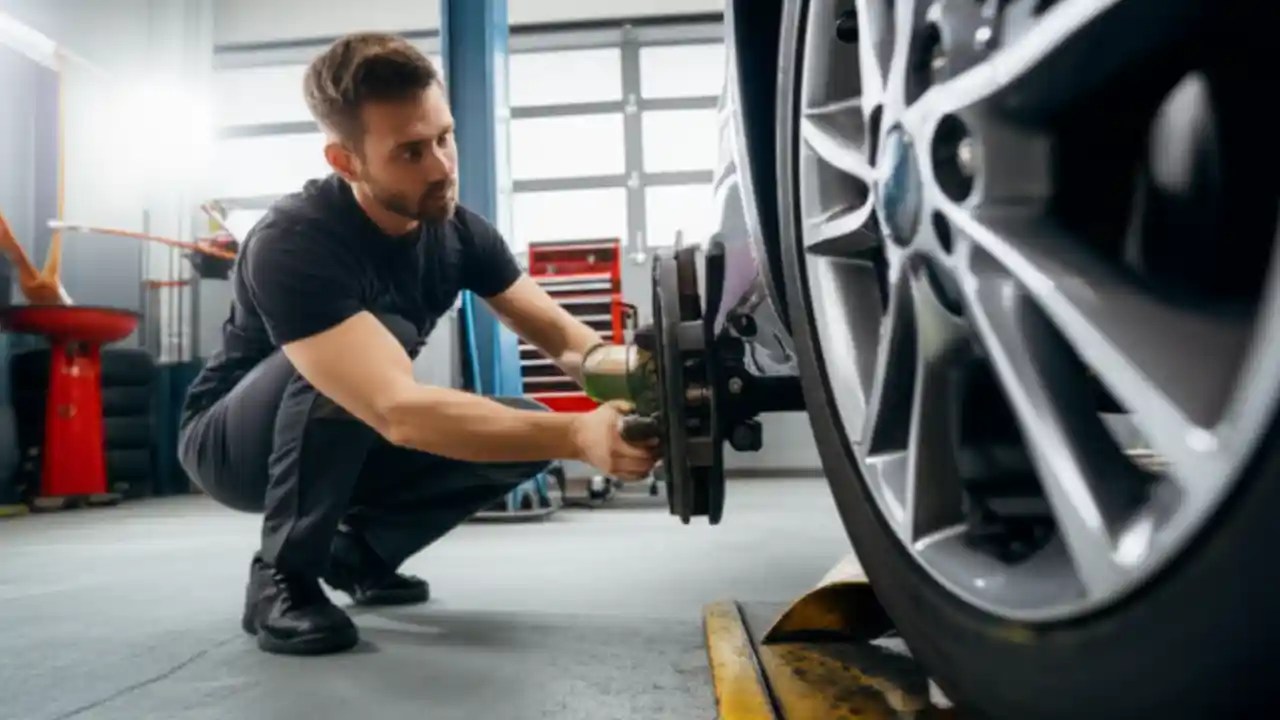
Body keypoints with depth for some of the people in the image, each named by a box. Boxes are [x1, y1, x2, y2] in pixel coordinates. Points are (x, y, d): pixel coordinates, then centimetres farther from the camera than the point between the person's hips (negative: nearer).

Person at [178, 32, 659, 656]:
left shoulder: (458, 229, -12)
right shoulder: (293, 243, -33)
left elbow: (562, 338, -12)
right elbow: (399, 412, -45)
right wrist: (578, 434, -54)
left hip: (350, 448, 6)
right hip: (235, 440, -6)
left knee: (529, 431, -14)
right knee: (384, 333, -34)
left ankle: (358, 547, 7)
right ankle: (282, 575, -15)